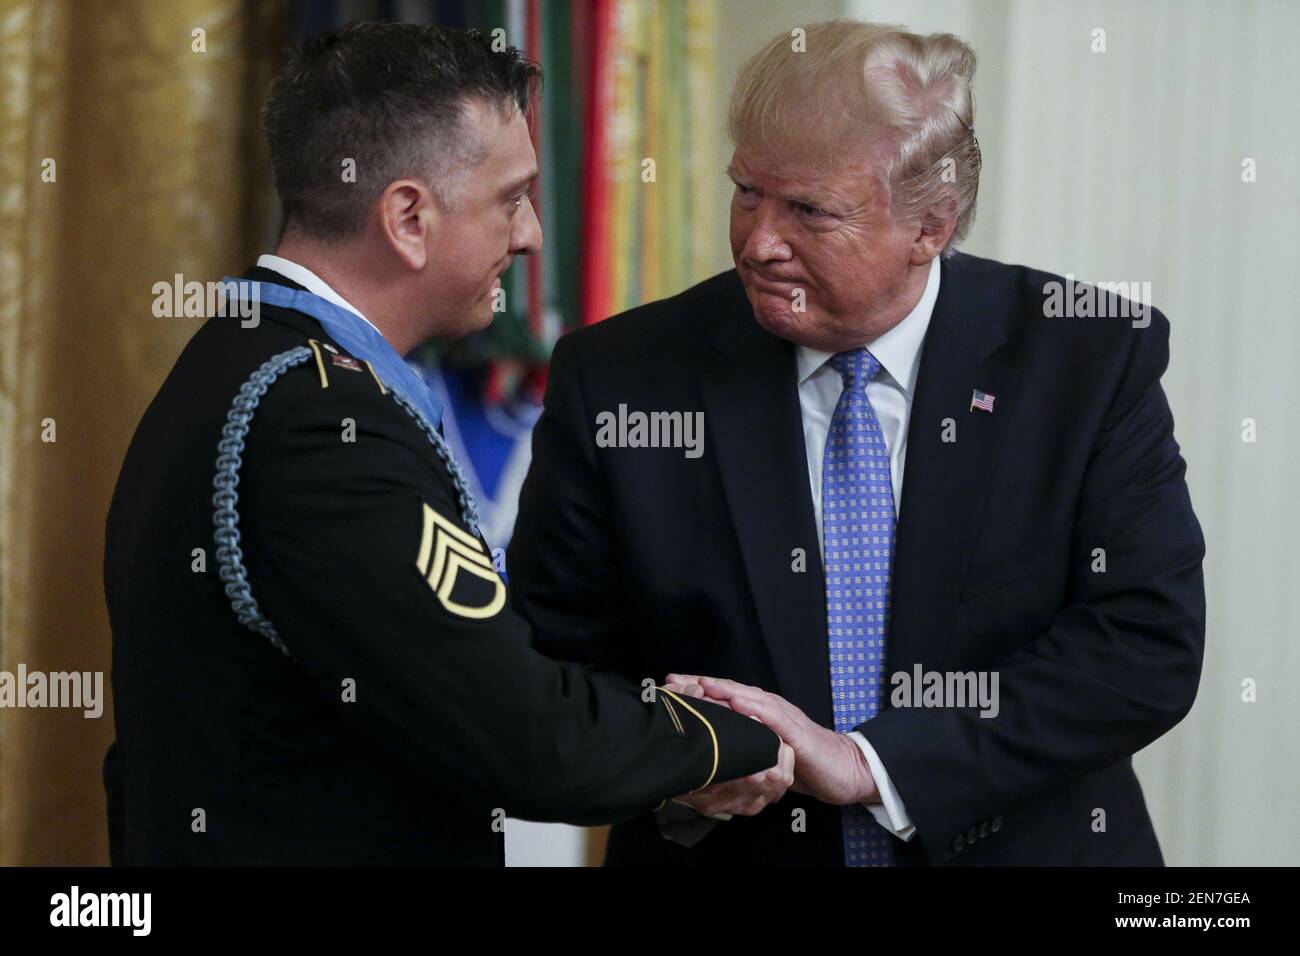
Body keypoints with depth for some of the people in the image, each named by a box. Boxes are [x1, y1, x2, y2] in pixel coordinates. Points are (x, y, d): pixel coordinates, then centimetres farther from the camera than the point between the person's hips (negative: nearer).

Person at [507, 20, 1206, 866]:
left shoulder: (1096, 362, -11)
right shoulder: (617, 378, -9)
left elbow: (1149, 644, -17)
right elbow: (552, 648, -4)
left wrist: (869, 763, -23)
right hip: (716, 851, 0)